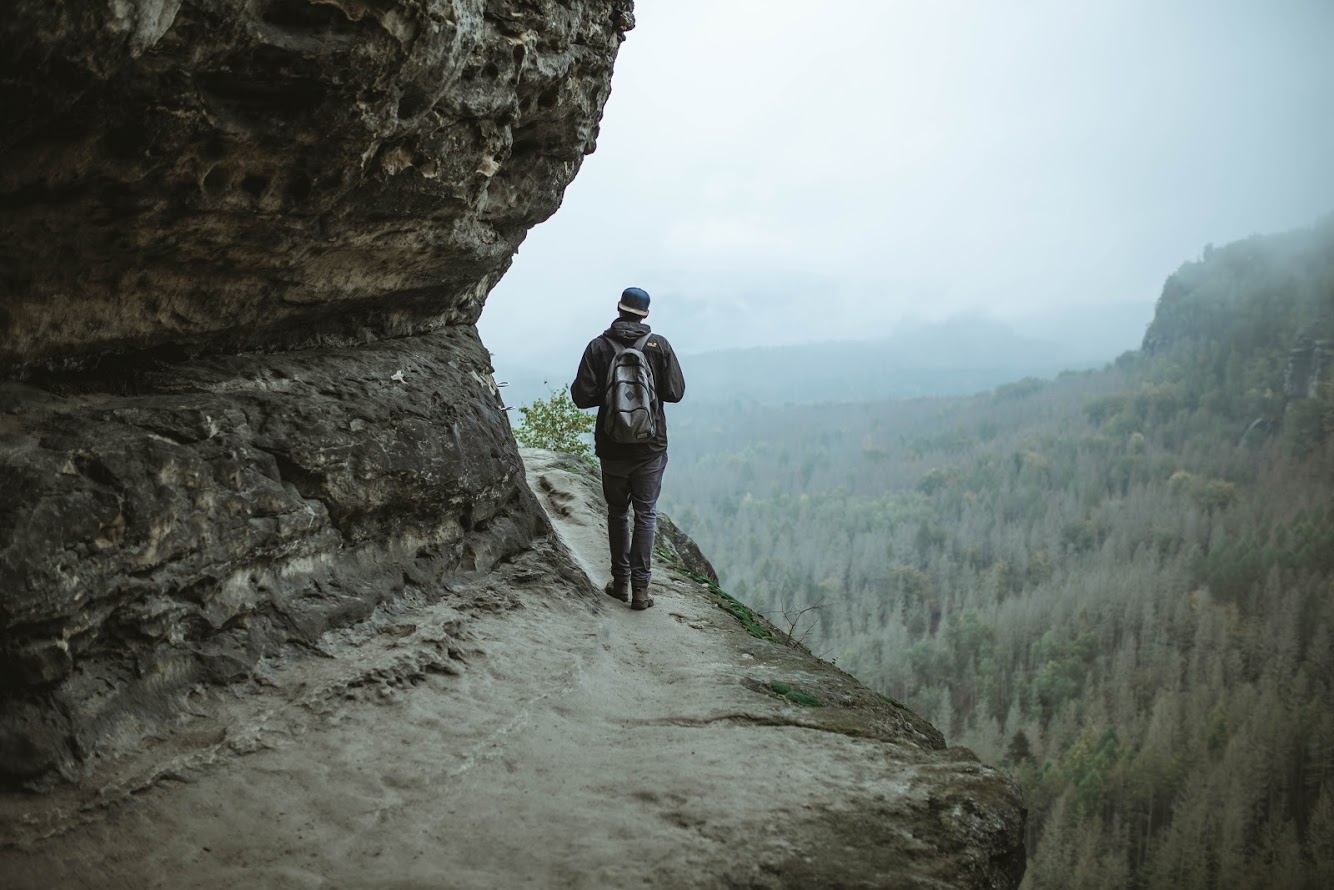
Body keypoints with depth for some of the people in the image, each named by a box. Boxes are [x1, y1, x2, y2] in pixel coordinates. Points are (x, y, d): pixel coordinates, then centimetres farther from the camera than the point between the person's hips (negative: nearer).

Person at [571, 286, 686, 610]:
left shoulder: (599, 346, -8)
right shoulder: (659, 345, -7)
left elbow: (582, 396, -10)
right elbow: (675, 392, -6)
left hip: (612, 446, 0)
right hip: (651, 446, 0)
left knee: (617, 513, 16)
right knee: (646, 515, 7)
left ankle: (620, 582, 20)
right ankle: (640, 588, 2)